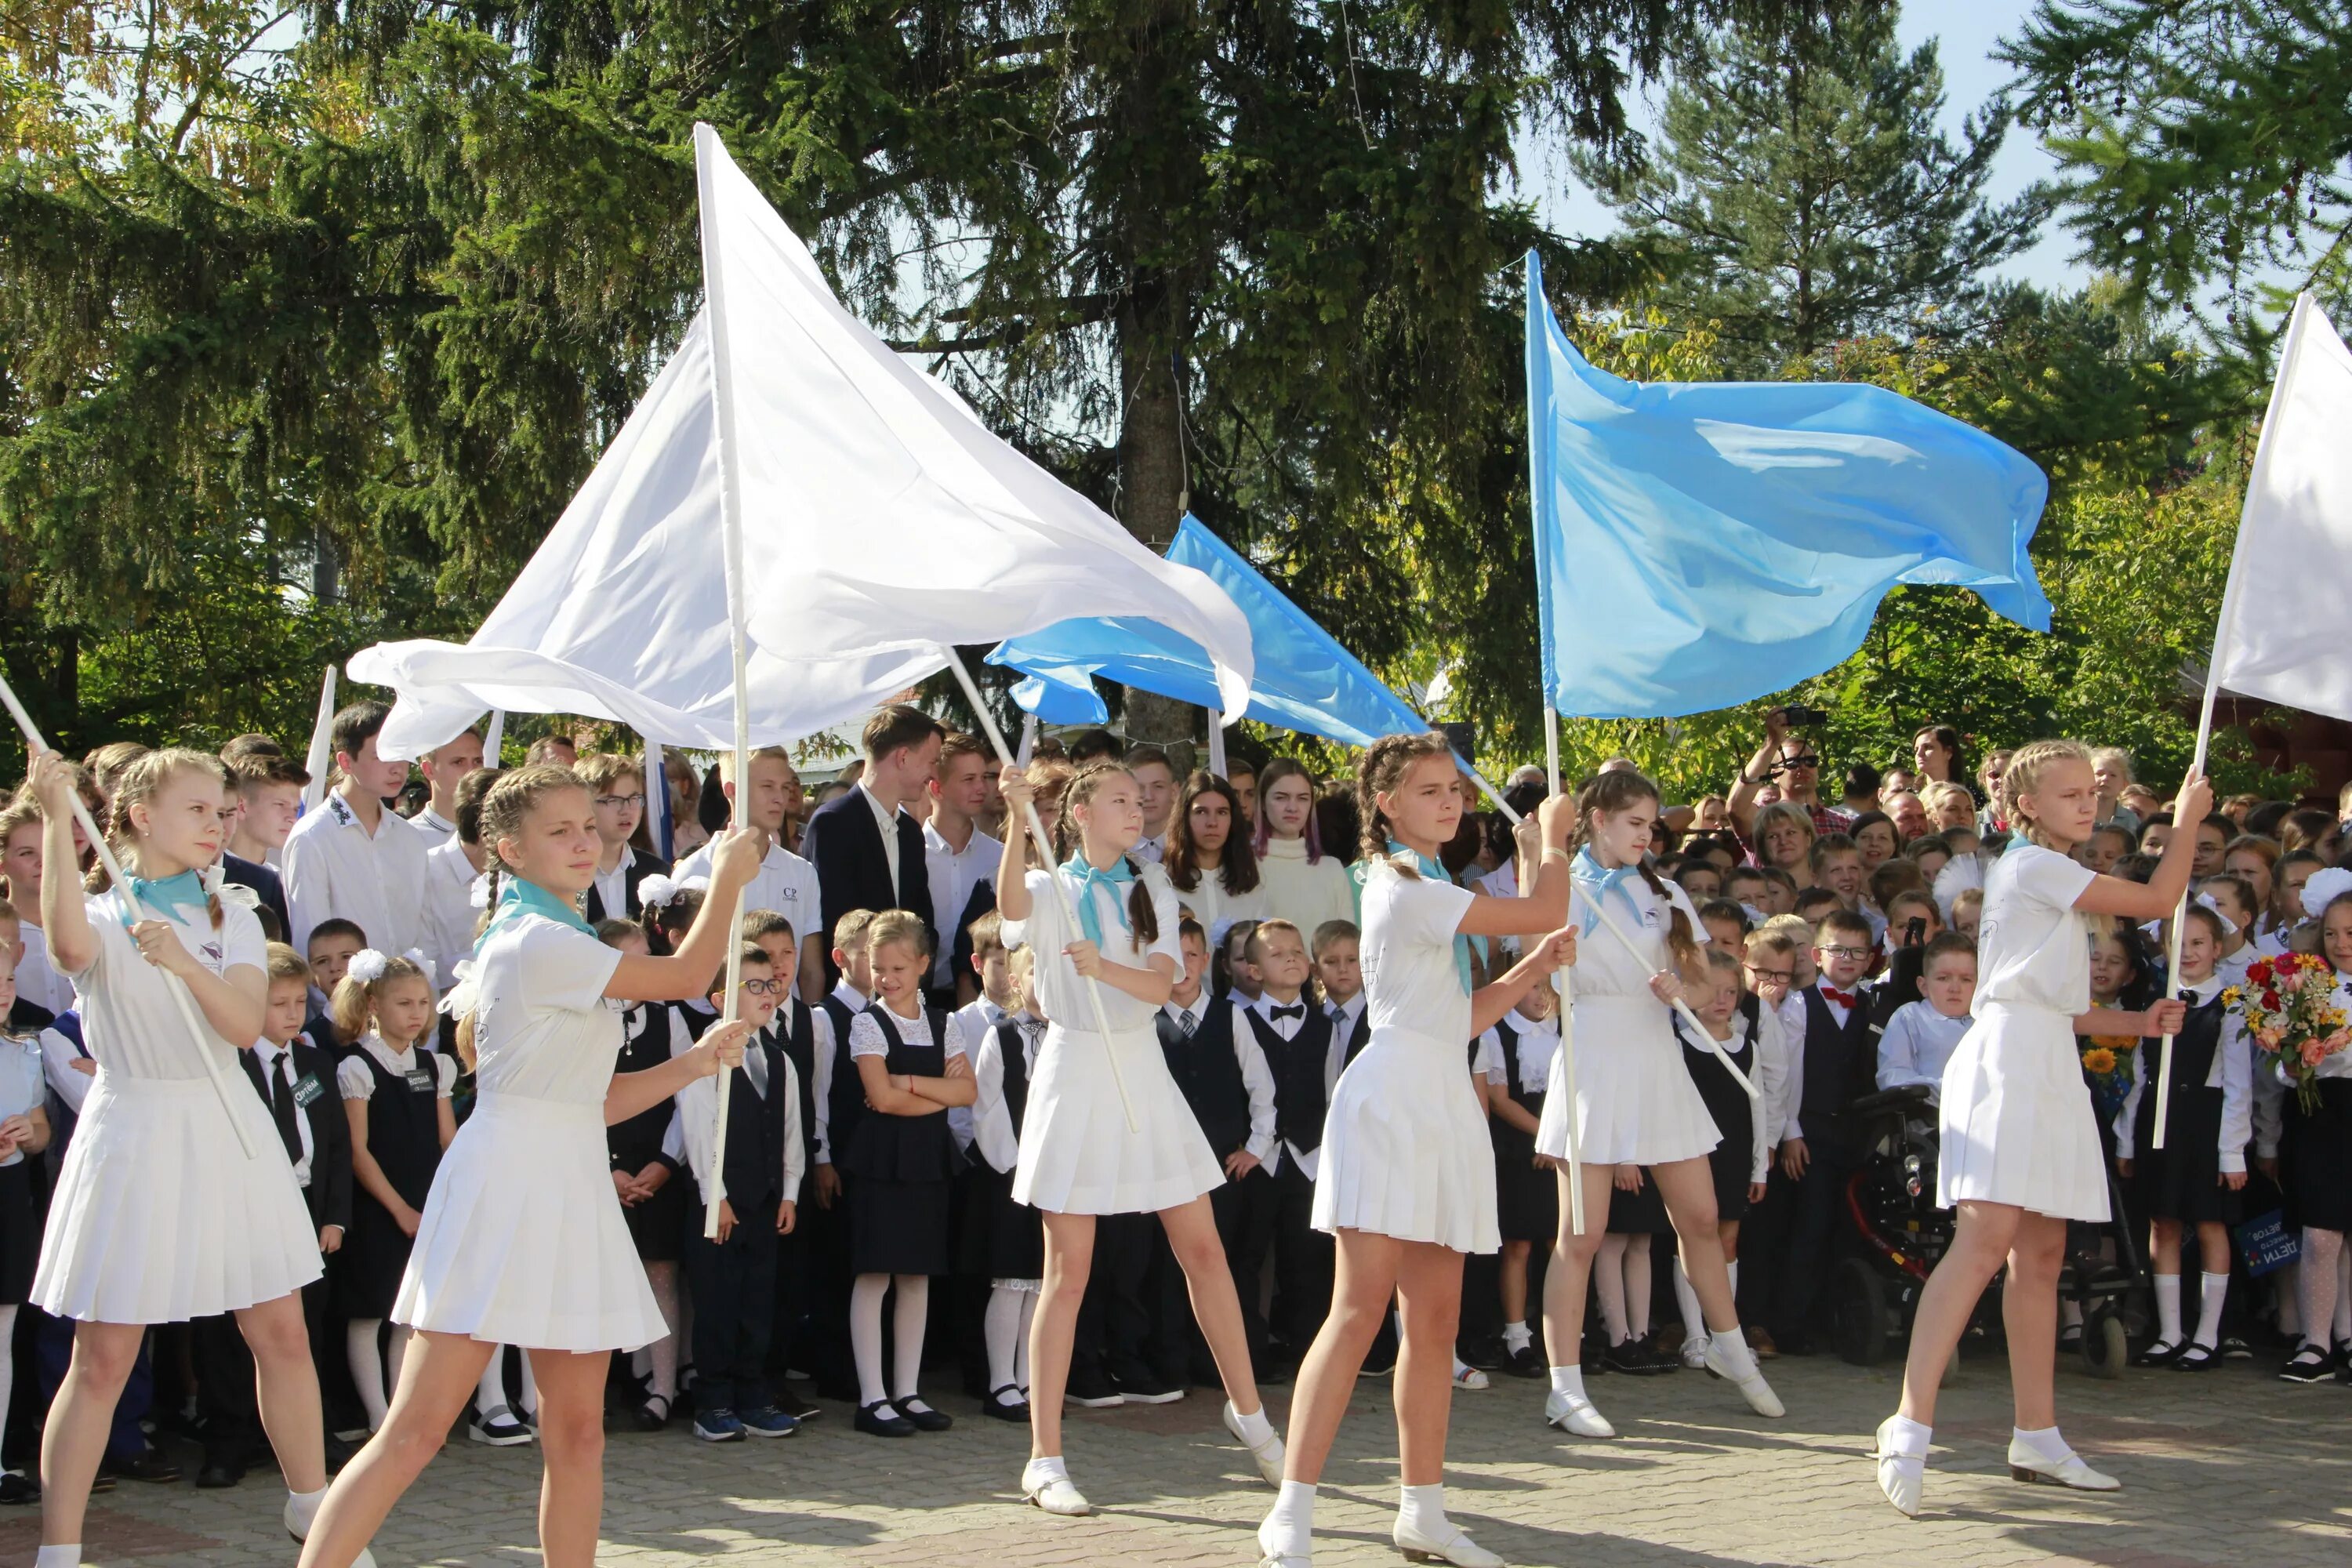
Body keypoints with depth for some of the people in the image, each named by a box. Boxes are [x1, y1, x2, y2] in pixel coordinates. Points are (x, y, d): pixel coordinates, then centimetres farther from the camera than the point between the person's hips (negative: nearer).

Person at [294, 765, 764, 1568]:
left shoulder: (538, 941, 18)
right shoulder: (542, 942, -12)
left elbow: (593, 1101, 18)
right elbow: (688, 975, -6)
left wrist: (694, 1063, 11)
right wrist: (728, 874, 8)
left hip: (570, 1191, 10)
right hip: (509, 1189, -10)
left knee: (577, 1429, 8)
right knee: (418, 1427, -10)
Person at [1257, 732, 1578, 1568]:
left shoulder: (1424, 889, 22)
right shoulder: (1406, 888, -9)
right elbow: (1541, 910, -11)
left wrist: (1533, 968, 12)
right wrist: (1554, 835, 7)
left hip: (1442, 1106, 10)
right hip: (1391, 1097, -10)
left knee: (1436, 1317, 8)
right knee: (1362, 1305, -15)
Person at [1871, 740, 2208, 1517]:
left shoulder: (2051, 877, 23)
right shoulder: (2033, 865, -5)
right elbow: (2156, 899, -6)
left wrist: (2138, 1022, 20)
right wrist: (2188, 819, 7)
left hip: (2047, 1065, 10)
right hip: (2010, 1056, -10)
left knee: (2041, 1252, 8)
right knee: (1987, 1235, -21)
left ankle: (2037, 1435, 11)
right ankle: (1910, 1423, -27)